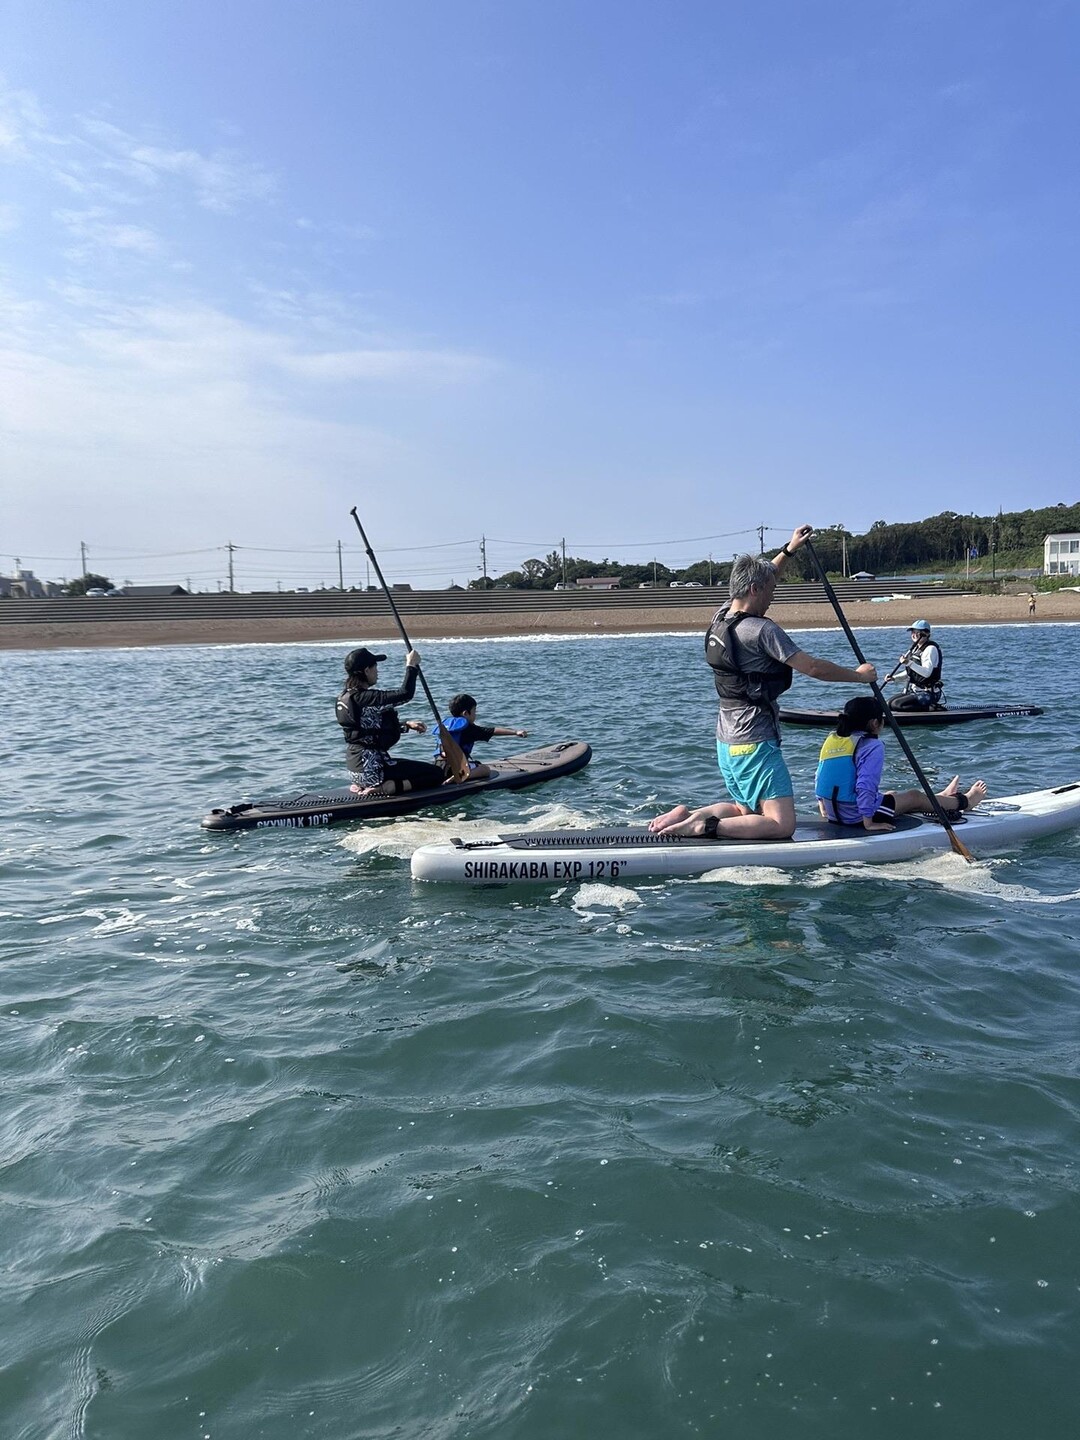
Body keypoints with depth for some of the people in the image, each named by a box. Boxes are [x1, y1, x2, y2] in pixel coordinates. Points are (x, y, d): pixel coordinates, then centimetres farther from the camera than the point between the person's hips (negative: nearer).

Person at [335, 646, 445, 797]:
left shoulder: (345, 697, 9)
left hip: (356, 764, 10)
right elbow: (404, 694, -26)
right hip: (372, 768, -10)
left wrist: (406, 724, 15)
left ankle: (363, 786, 11)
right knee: (437, 774, -5)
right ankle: (384, 788, -13)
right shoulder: (364, 698, -21)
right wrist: (412, 666, -11)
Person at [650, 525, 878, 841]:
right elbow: (813, 668, -15)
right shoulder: (762, 630, -17)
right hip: (755, 743, -9)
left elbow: (757, 579, 26)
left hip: (726, 739, 9)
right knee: (781, 824, -9)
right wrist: (859, 675, -1)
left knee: (747, 811, 22)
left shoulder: (721, 617, 7)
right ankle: (704, 825, -20)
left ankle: (686, 815, 4)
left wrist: (789, 550, 31)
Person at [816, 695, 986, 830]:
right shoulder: (872, 746, -19)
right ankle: (963, 802, 40)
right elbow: (865, 786, -28)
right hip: (858, 817, -8)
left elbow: (818, 778, 9)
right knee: (915, 796, 16)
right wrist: (869, 823, -23)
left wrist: (824, 807, 19)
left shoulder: (832, 739, 4)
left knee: (892, 794, 31)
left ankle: (941, 798, 55)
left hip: (834, 814, 8)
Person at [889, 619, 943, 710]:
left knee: (895, 705, -21)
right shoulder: (916, 648, 14)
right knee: (890, 702, 10)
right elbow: (910, 672, 21)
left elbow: (927, 673, -27)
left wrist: (909, 663, -36)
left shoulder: (931, 649, -15)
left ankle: (931, 707, -11)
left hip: (928, 694, -10)